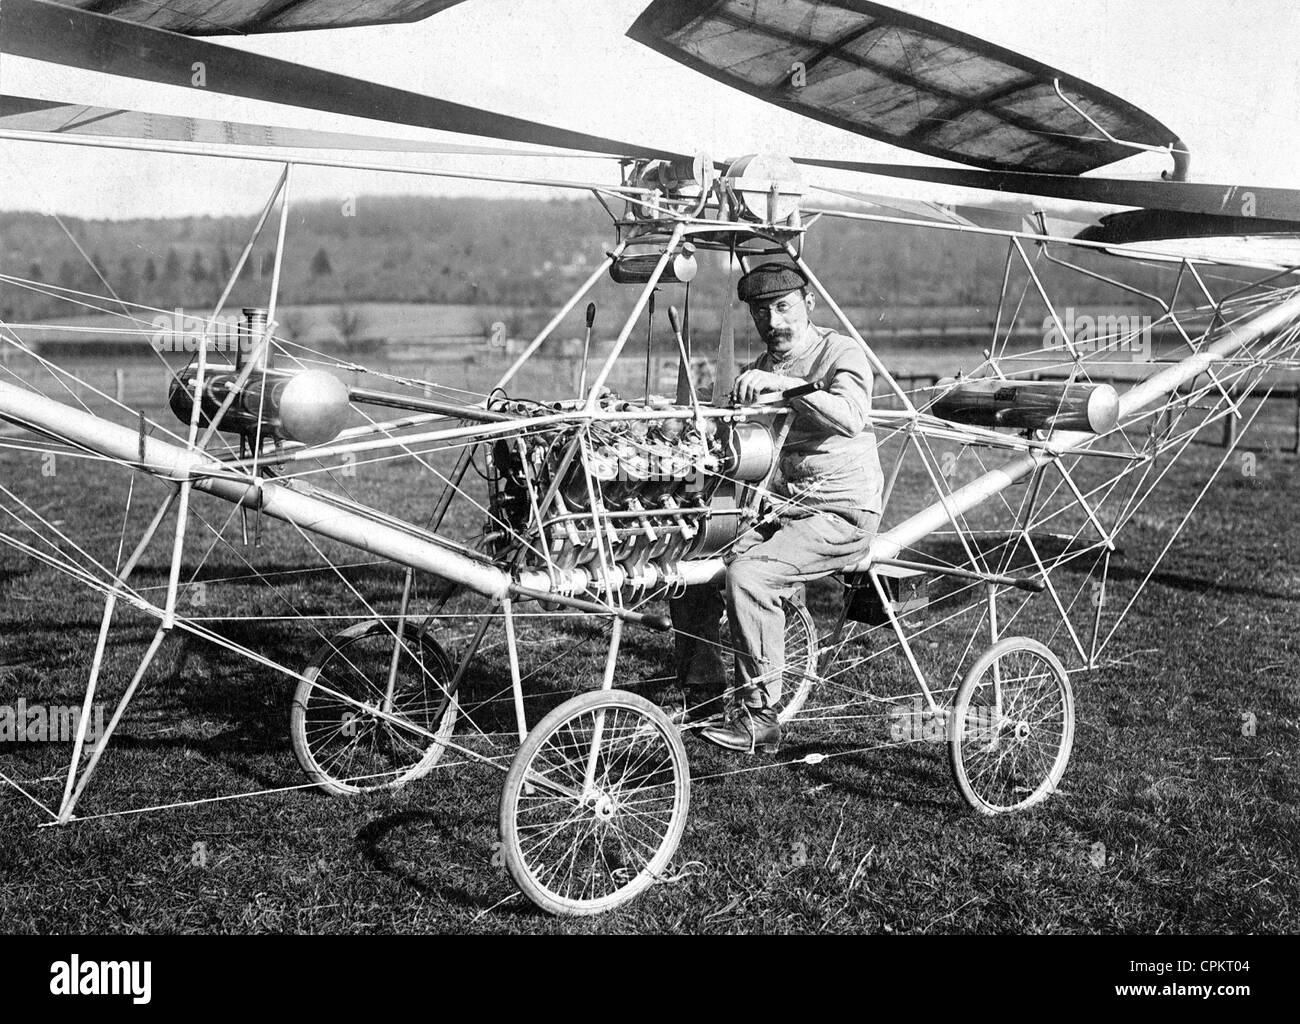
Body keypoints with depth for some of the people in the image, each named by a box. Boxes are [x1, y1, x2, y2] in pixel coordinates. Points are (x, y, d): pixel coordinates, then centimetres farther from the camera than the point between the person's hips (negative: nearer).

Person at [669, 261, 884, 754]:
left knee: (748, 576, -28)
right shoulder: (756, 372, 15)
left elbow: (851, 418, -28)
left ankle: (759, 719, -18)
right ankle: (704, 701, 6)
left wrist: (784, 383, -34)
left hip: (842, 514, -7)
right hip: (779, 510, 7)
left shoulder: (841, 353, -6)